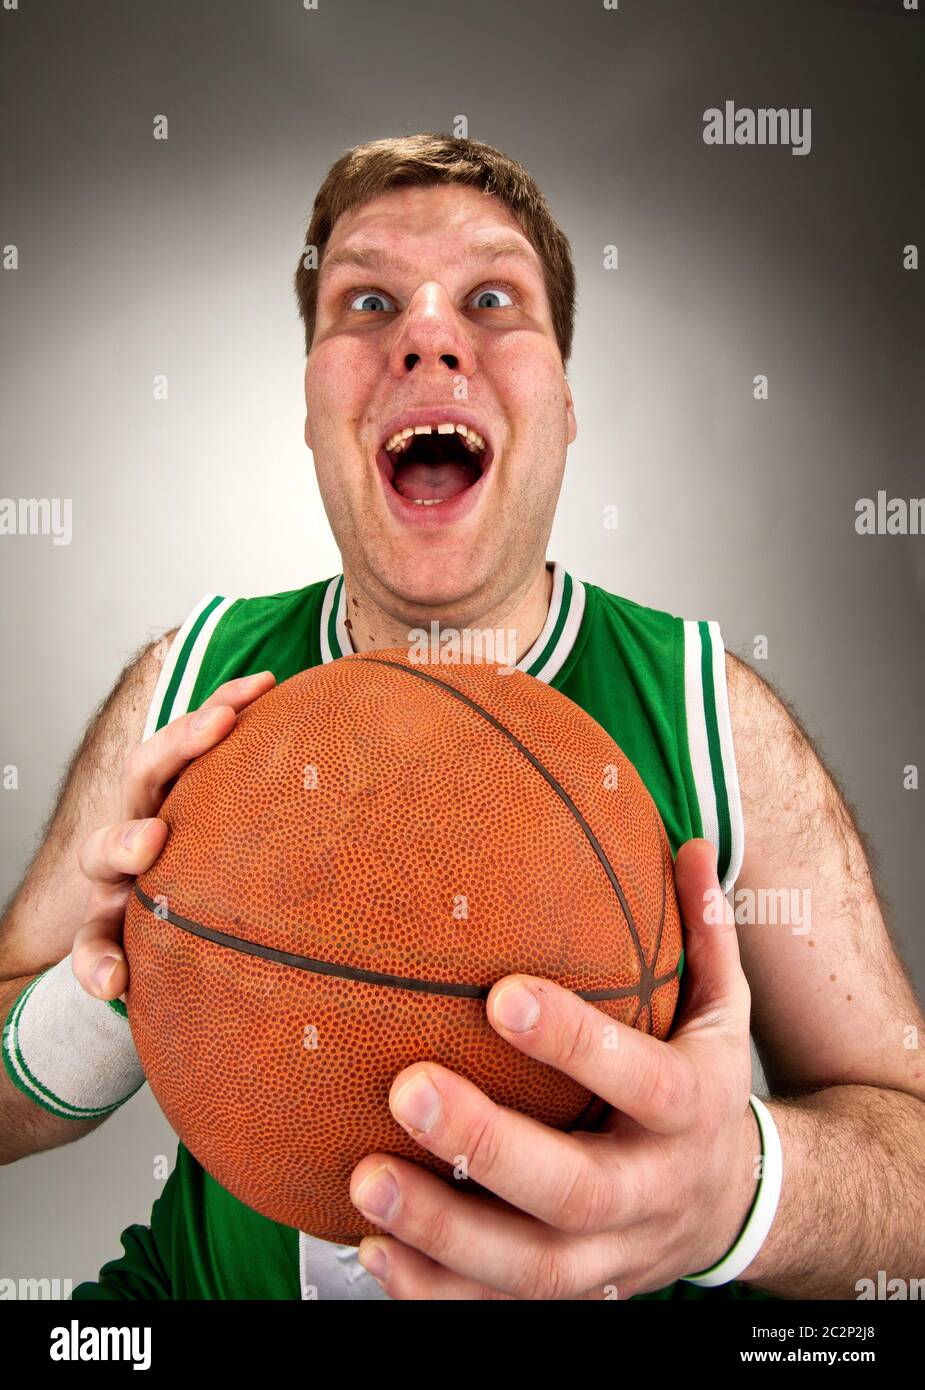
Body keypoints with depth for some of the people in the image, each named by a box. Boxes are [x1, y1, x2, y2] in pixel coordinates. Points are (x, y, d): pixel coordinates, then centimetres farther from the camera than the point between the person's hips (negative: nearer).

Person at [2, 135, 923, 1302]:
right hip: (220, 1278, 2)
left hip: (643, 1282, 0)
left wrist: (744, 1189, -29)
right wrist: (95, 1010, -24)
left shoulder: (719, 717, -13)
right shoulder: (185, 692, -9)